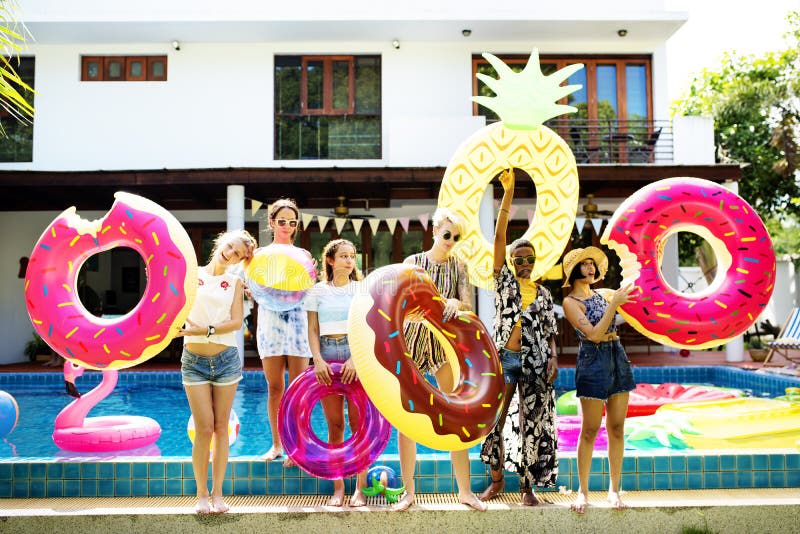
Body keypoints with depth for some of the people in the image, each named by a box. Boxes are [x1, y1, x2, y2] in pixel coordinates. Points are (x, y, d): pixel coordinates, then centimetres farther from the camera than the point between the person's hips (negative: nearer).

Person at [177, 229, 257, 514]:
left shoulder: (235, 282, 6)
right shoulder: (191, 274, 5)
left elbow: (236, 322, -5)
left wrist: (203, 330, -16)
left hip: (226, 359, 1)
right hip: (194, 360, -1)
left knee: (221, 428, 5)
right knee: (204, 429, -3)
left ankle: (217, 493, 14)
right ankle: (201, 494, 10)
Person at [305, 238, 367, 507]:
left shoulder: (363, 289, 6)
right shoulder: (318, 291, 9)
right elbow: (312, 330, 5)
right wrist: (318, 359, -10)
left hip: (357, 354, -1)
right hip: (327, 353, 1)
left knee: (358, 422, -2)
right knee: (334, 425, 4)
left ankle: (360, 487, 6)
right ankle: (338, 487, 11)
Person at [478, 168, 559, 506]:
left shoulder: (543, 294, 9)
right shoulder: (504, 282, 4)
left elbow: (551, 331, 8)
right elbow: (499, 237, -5)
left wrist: (553, 358, -9)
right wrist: (508, 194, -10)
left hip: (533, 361, 1)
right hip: (503, 358, 0)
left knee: (532, 423, 3)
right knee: (494, 419, 4)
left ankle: (527, 485, 14)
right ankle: (497, 480, 22)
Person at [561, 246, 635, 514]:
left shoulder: (598, 295, 12)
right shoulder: (570, 302, -7)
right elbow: (593, 334, -18)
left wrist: (607, 334, 2)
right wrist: (614, 303, -19)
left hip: (617, 359, 6)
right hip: (593, 363, -6)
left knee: (617, 428, 7)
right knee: (590, 430, -1)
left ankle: (614, 489, 16)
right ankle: (583, 491, 11)